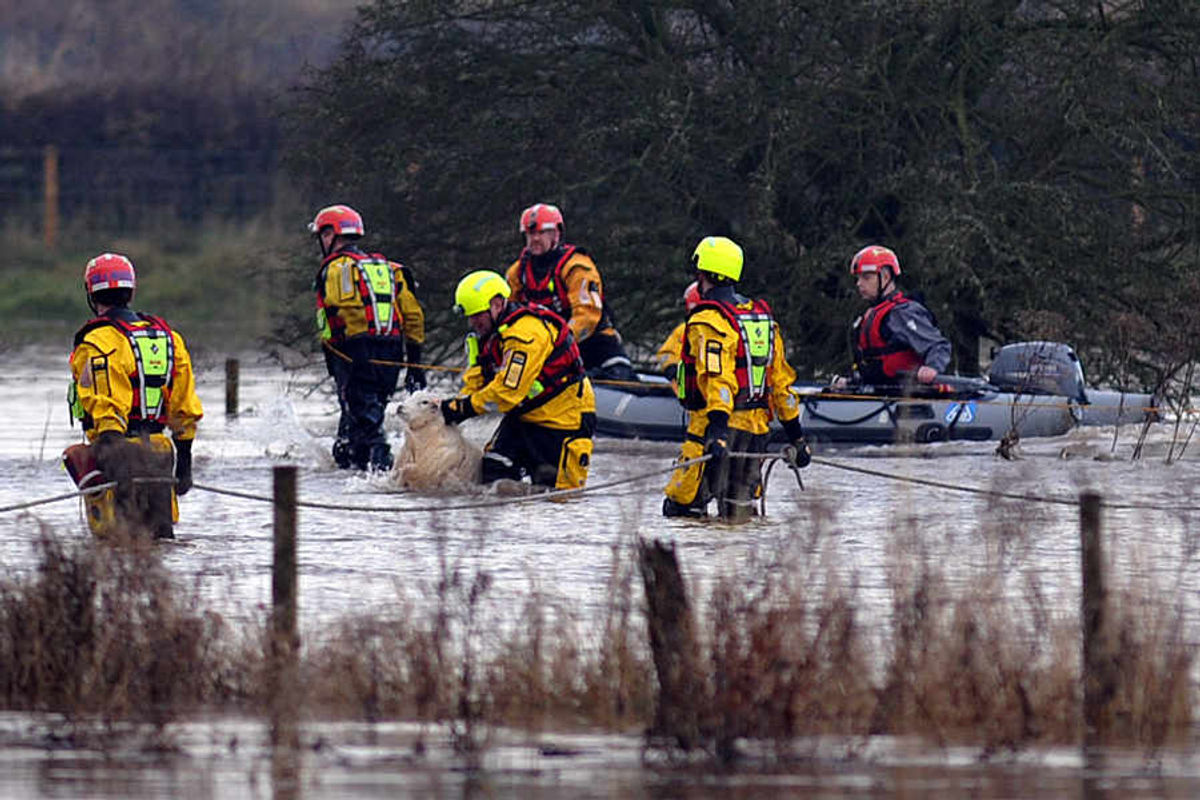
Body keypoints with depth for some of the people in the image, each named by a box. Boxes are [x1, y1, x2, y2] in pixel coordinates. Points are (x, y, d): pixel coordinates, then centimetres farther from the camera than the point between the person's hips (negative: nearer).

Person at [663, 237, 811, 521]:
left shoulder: (707, 321, -10)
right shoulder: (763, 317, 14)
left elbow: (718, 378, -24)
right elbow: (781, 380, 16)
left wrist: (717, 430, -32)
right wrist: (796, 436, 20)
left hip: (722, 425, -7)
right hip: (757, 429, 7)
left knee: (680, 507, -6)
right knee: (738, 513, 12)